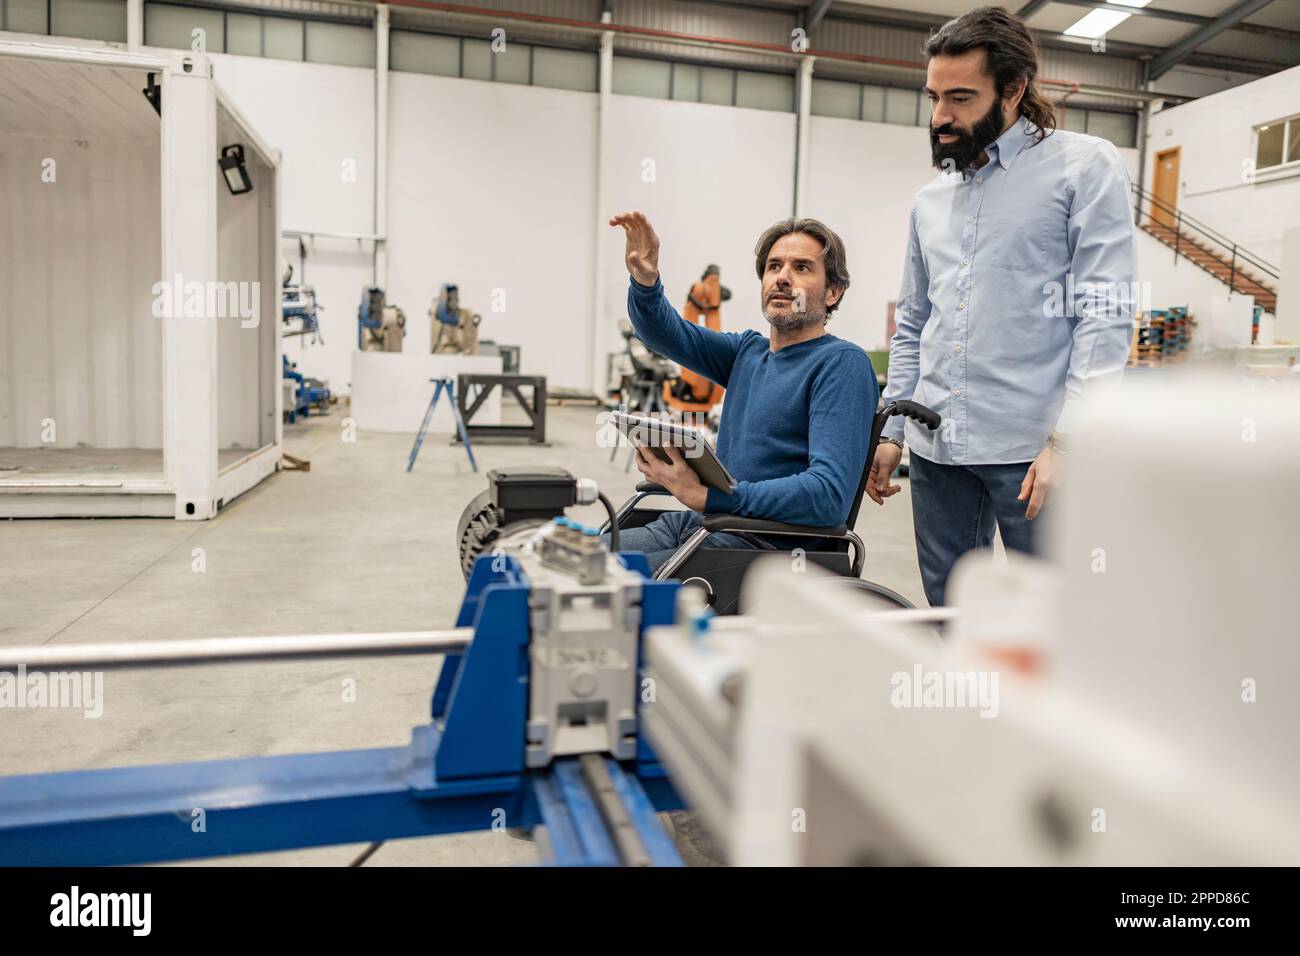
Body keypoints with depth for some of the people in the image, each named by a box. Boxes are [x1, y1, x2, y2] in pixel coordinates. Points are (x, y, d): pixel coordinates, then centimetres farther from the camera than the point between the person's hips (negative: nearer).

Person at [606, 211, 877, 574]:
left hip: (764, 542, -7)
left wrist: (705, 495, -27)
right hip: (695, 521, 7)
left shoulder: (842, 363, -8)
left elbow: (829, 495, -20)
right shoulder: (748, 351, 16)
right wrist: (644, 280, -13)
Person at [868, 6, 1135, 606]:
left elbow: (1105, 317, -8)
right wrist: (890, 432, 11)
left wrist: (1066, 441, -16)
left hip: (1033, 451, -5)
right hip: (936, 450, 5)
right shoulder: (930, 200, 17)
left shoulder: (1085, 167, 0)